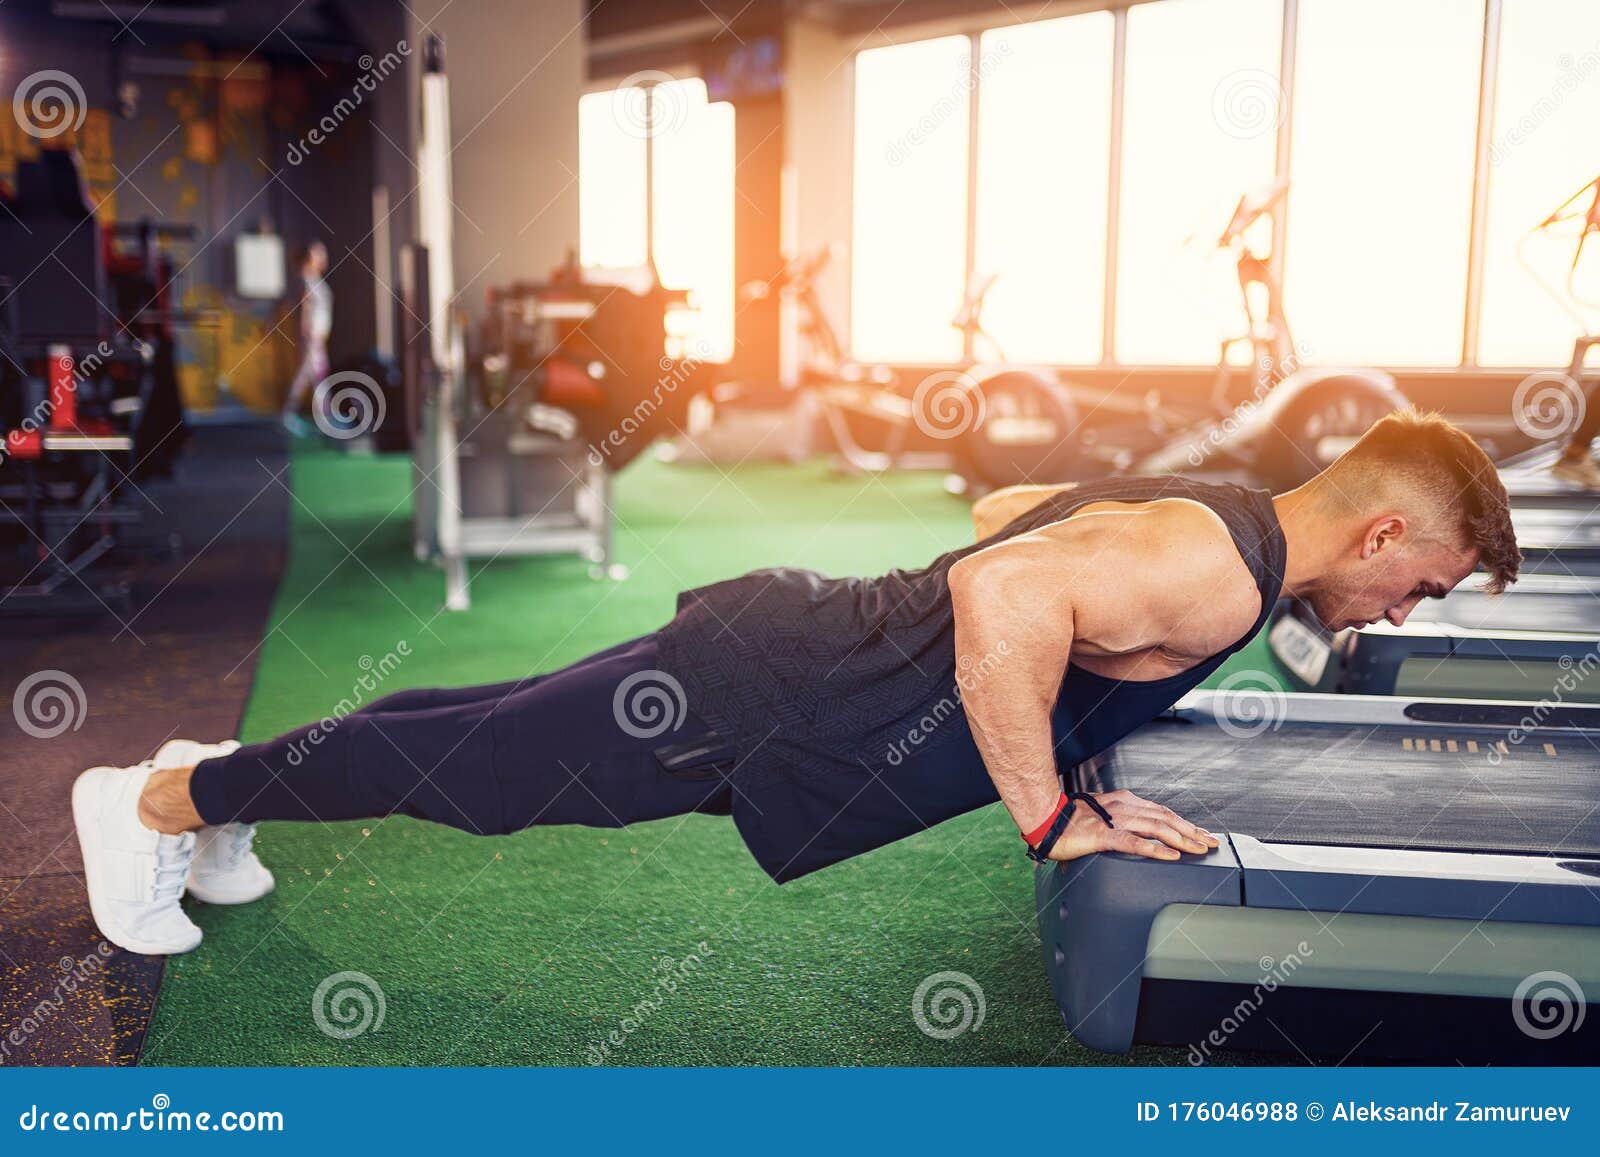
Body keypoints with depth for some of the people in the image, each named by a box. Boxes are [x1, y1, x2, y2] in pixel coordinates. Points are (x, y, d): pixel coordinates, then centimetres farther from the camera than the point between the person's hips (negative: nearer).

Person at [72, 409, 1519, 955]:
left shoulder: (1193, 512, 11)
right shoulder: (1222, 571, -20)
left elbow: (1002, 512, 24)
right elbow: (1003, 593, -36)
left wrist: (1095, 674, 22)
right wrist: (1053, 818, -24)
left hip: (795, 642, 9)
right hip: (762, 713, -9)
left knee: (492, 730, 20)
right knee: (456, 768, 5)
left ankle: (224, 773, 39)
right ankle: (155, 802, 24)